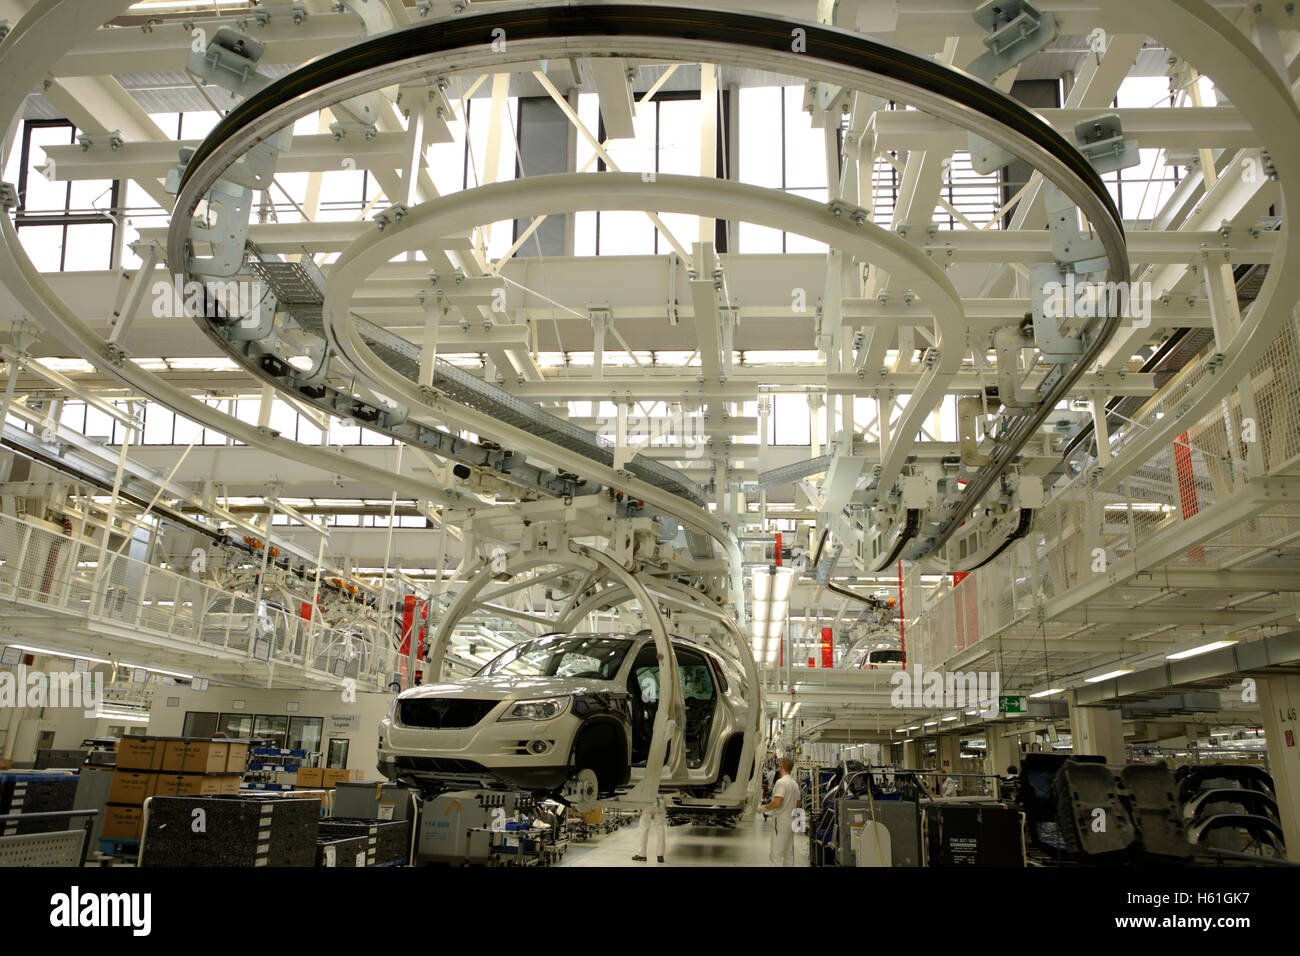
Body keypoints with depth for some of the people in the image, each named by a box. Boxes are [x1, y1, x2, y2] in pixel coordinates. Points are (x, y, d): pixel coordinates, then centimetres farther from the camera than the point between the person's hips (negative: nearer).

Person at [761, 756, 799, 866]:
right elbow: (797, 804, 20)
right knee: (788, 854, 13)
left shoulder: (781, 782, -16)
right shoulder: (795, 784, 13)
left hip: (781, 821, -9)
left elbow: (777, 802, -24)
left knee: (777, 854, -7)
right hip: (791, 821, 9)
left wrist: (765, 808, -10)